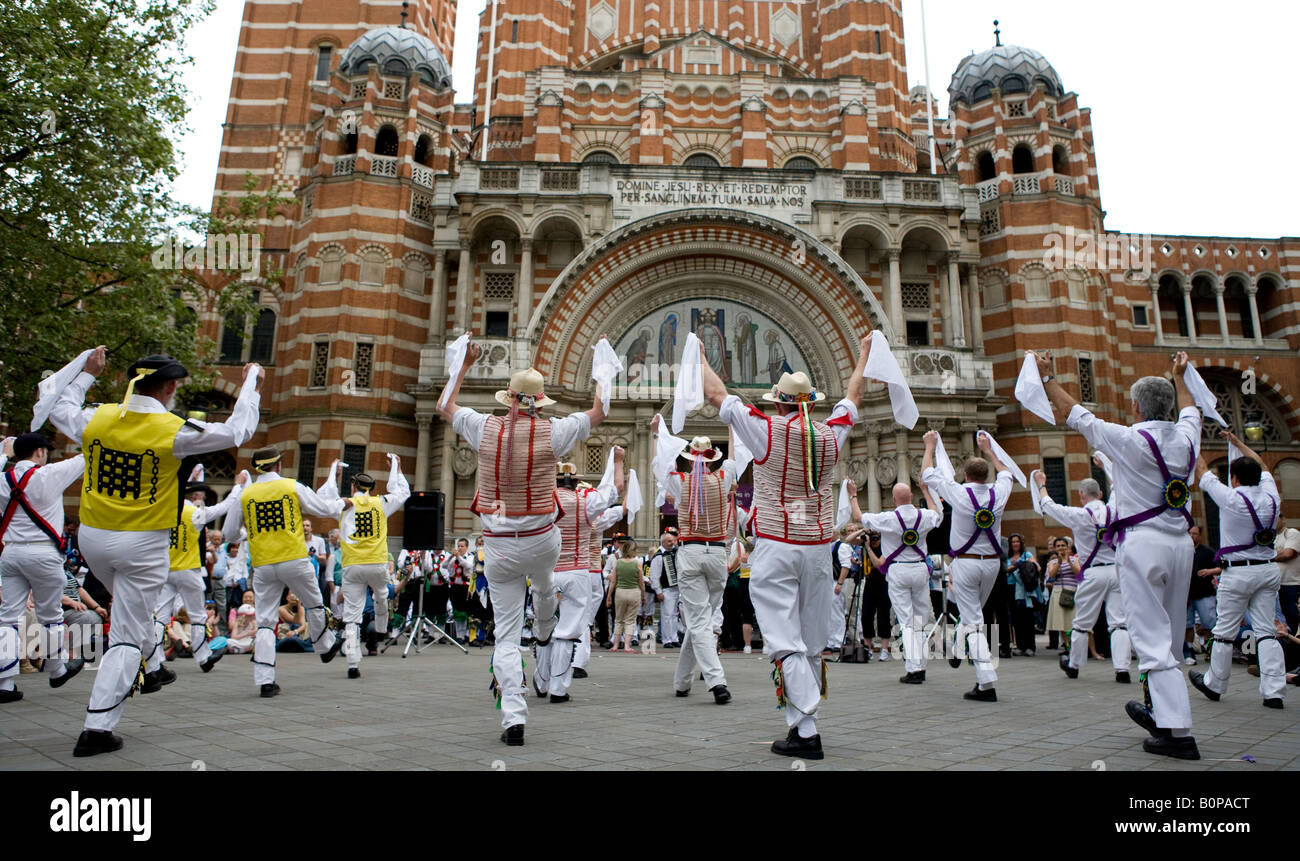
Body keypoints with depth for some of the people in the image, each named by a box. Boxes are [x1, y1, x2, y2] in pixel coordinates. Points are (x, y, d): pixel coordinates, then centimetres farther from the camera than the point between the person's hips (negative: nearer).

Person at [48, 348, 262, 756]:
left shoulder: (96, 419, -2)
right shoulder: (173, 430, -16)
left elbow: (59, 410, 22)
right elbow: (238, 432, -7)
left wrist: (88, 373, 33)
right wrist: (250, 384, 6)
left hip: (92, 537, 5)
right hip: (142, 545, -5)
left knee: (131, 610, 33)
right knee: (127, 637, 3)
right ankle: (97, 728, 3)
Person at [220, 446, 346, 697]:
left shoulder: (245, 495, 2)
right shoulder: (293, 487, -2)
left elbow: (230, 531, 10)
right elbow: (324, 508, 8)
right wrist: (343, 503, 27)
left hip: (263, 566, 2)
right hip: (294, 561, -2)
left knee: (265, 622, 6)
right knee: (315, 604, 22)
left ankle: (265, 681, 1)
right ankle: (326, 647, 41)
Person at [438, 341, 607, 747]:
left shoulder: (486, 428, -6)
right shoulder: (551, 432, -10)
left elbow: (445, 407, 15)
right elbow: (598, 412, 6)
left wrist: (465, 364, 24)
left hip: (497, 546, 0)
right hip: (541, 541, 0)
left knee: (506, 635, 5)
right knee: (545, 586, 36)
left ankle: (514, 717, -2)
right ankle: (545, 634, 63)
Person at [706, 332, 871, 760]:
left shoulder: (768, 430, -7)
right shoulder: (831, 435, 4)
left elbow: (718, 394, 2)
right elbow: (853, 397, 23)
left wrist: (699, 359, 18)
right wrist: (864, 356, 39)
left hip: (775, 547, -4)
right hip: (818, 546, 5)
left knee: (785, 642, -5)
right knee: (811, 642, 11)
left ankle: (807, 732, -9)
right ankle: (800, 723, 19)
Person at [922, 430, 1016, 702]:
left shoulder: (959, 493, -12)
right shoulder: (998, 494, -2)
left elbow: (927, 473, 2)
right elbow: (1005, 473, 23)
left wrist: (930, 445, 15)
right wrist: (988, 450, 35)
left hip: (965, 563, -4)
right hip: (992, 563, 4)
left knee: (973, 622, -4)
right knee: (974, 611, 24)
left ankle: (987, 683, -8)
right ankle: (957, 652, 39)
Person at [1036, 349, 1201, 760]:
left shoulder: (1129, 439, -11)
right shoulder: (1186, 437, 6)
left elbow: (1072, 413, 0)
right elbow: (1190, 410, 31)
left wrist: (1047, 376, 13)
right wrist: (1179, 375, 48)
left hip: (1142, 544, -7)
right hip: (1180, 544, 7)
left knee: (1152, 639, -4)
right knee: (1169, 637, 17)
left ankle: (1178, 732, -6)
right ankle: (1157, 710, 32)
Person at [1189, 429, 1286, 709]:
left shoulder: (1231, 498, -14)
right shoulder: (1271, 497, 1)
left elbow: (1202, 471, 0)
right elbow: (1260, 464, 20)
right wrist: (1236, 441, 31)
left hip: (1238, 572, -5)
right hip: (1268, 569, 5)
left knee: (1225, 630, 5)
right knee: (1265, 630, 6)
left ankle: (1214, 684, 18)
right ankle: (1273, 691, 2)